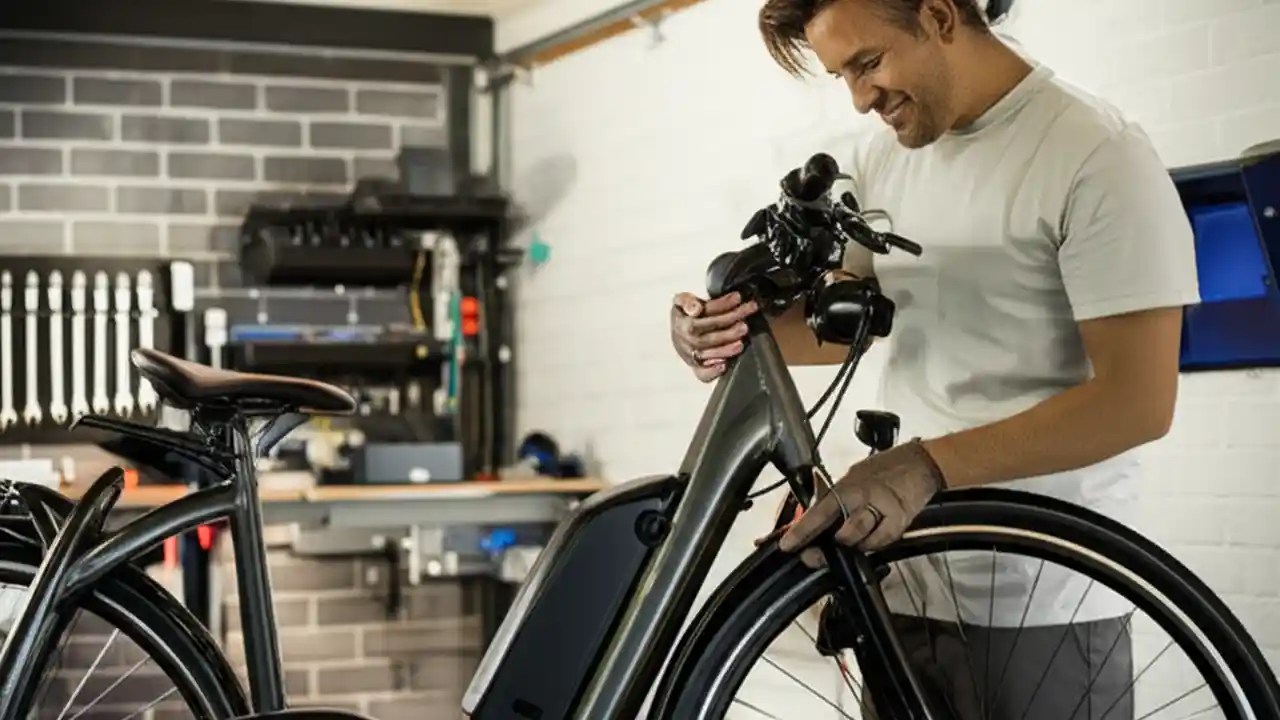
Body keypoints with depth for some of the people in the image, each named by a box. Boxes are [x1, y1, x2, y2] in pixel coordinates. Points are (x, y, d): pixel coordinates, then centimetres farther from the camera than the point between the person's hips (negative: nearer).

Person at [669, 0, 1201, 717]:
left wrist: (929, 465, -29)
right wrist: (743, 328, -2)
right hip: (903, 587, 6)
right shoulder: (882, 158, 9)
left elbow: (1139, 398, -19)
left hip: (1043, 608, -6)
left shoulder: (1098, 155, -13)